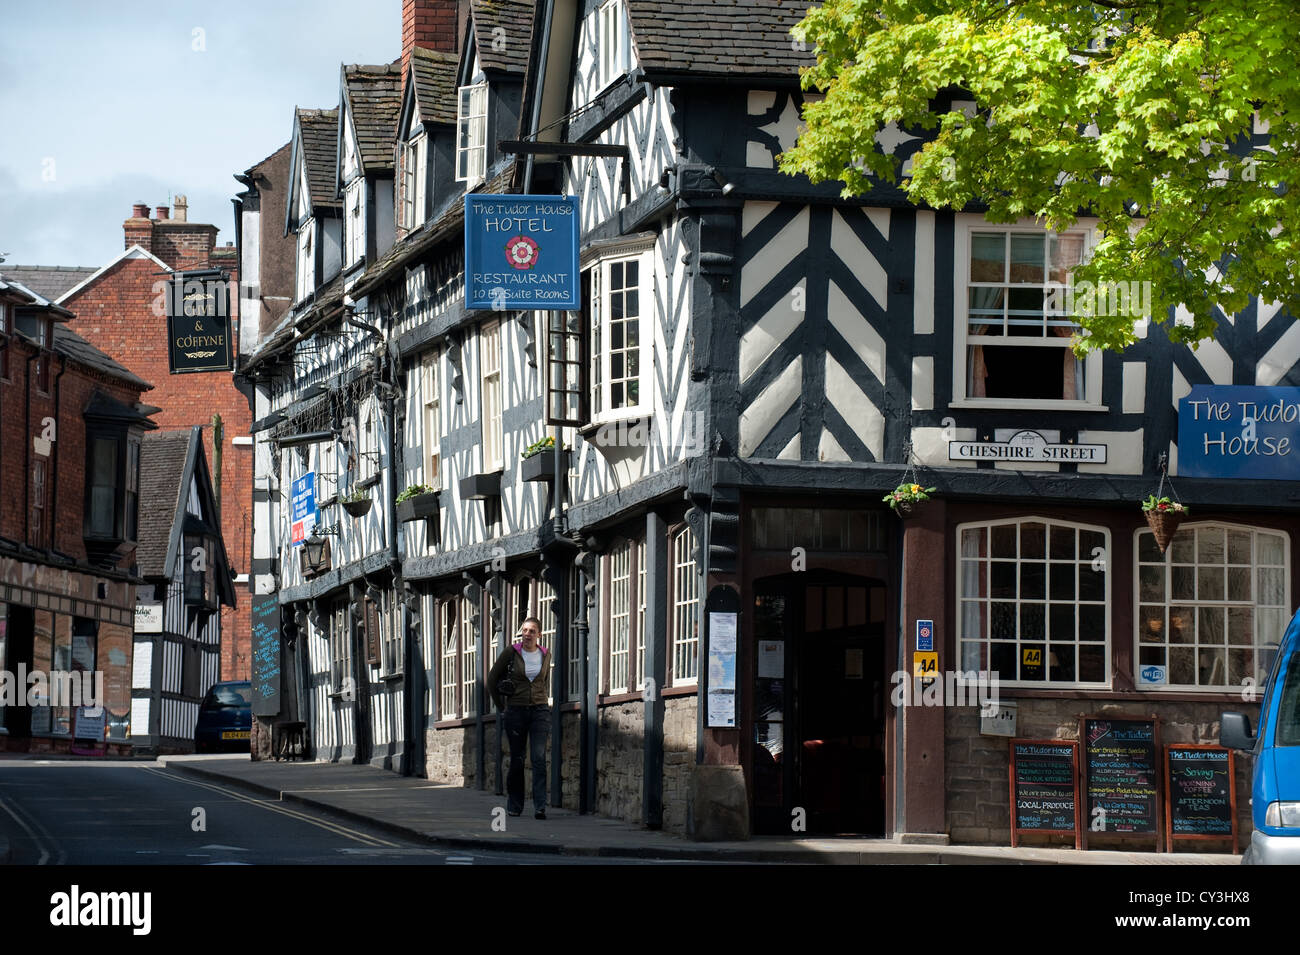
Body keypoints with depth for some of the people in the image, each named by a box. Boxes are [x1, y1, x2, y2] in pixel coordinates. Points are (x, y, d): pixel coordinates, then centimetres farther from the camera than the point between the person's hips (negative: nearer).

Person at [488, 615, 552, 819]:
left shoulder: (545, 655, 5)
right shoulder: (511, 652, -3)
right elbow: (492, 680, 6)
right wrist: (501, 706, 8)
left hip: (539, 711, 1)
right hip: (516, 711, -1)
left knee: (539, 758, -12)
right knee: (517, 759, 4)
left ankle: (540, 807, -17)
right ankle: (514, 806, 17)